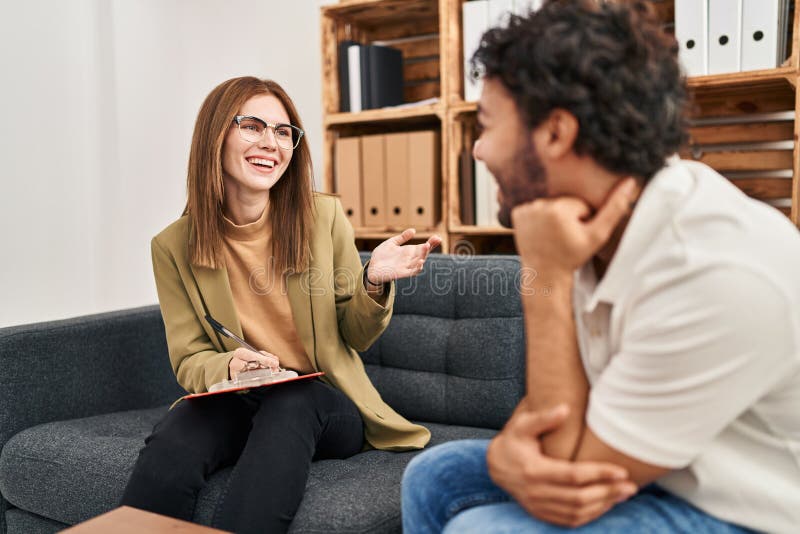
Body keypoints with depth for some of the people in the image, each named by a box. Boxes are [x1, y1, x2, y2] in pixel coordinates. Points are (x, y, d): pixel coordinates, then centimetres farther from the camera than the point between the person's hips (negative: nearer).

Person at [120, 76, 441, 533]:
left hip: (324, 402, 0)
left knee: (287, 405, -35)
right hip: (234, 405, 0)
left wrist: (374, 283, -18)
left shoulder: (324, 217, -3)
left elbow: (355, 336, 4)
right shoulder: (174, 247, -2)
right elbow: (189, 361, 2)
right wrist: (228, 367, -22)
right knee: (172, 444, -32)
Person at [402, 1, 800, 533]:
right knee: (435, 477, 2)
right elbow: (554, 397, 1)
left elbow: (570, 465, -24)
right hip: (642, 474, 7)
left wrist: (546, 280, -25)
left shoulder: (723, 273, -31)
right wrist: (507, 448, -21)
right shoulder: (595, 228, -7)